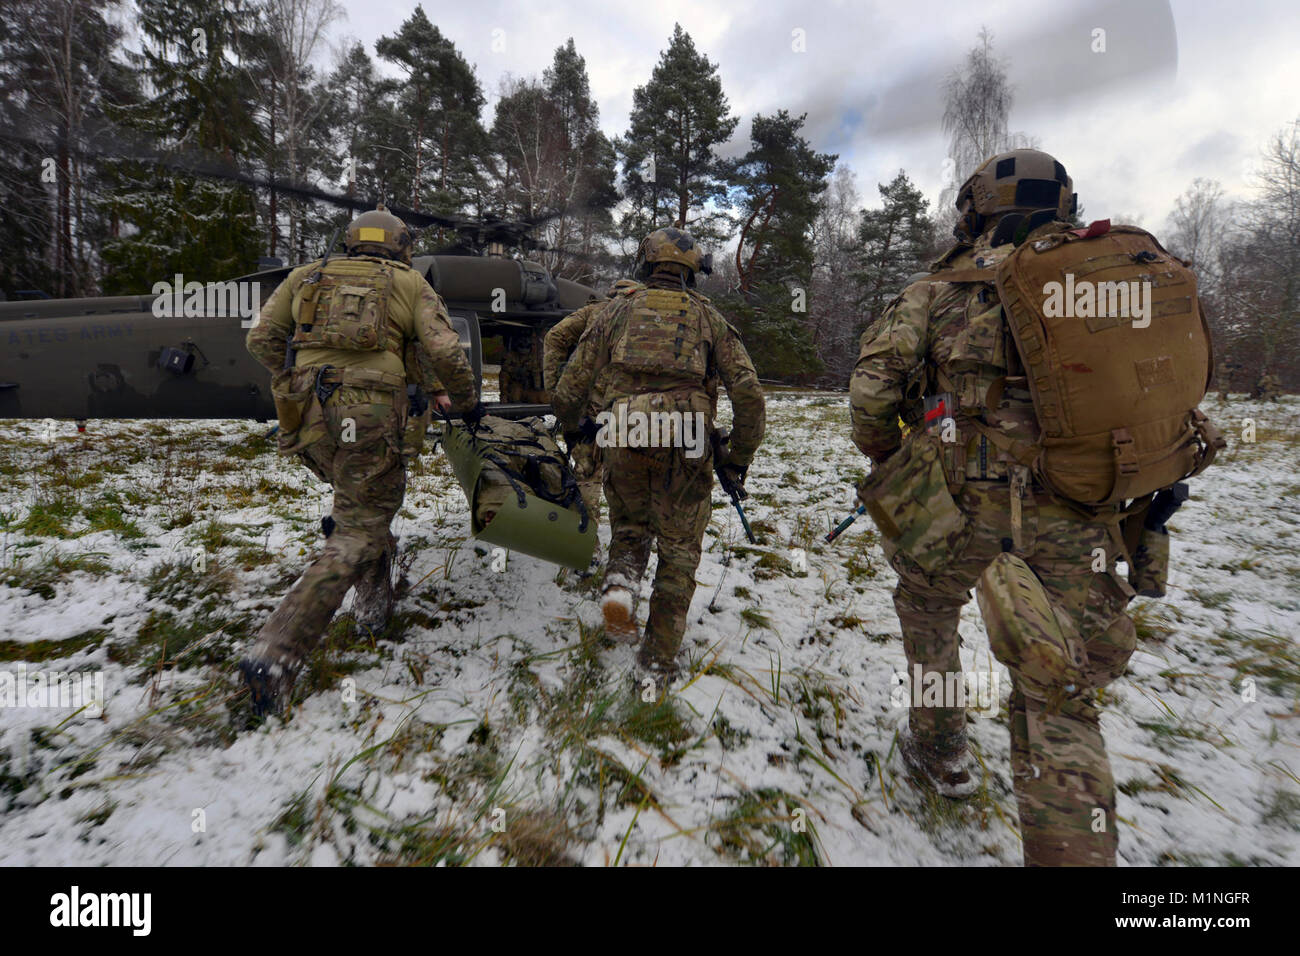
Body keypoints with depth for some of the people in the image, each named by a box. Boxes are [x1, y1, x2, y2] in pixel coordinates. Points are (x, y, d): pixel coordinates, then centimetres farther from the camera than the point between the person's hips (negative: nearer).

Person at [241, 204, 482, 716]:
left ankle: (374, 602, 30)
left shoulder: (305, 275, 20)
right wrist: (466, 401, 14)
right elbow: (445, 352, 1)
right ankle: (277, 652, -11)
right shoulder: (410, 283, 11)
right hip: (369, 416, -5)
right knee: (358, 531, -2)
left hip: (307, 416, 5)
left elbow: (262, 338, 16)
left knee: (364, 499, 27)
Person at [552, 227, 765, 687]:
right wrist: (739, 457, 14)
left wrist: (577, 425, 33)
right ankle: (658, 665, 18)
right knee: (678, 555, 13)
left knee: (630, 525, 28)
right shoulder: (708, 317, 14)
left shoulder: (616, 310, 15)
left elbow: (568, 392, 12)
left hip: (622, 440, 1)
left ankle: (621, 583, -2)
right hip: (685, 448, -1)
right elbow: (749, 395, 3)